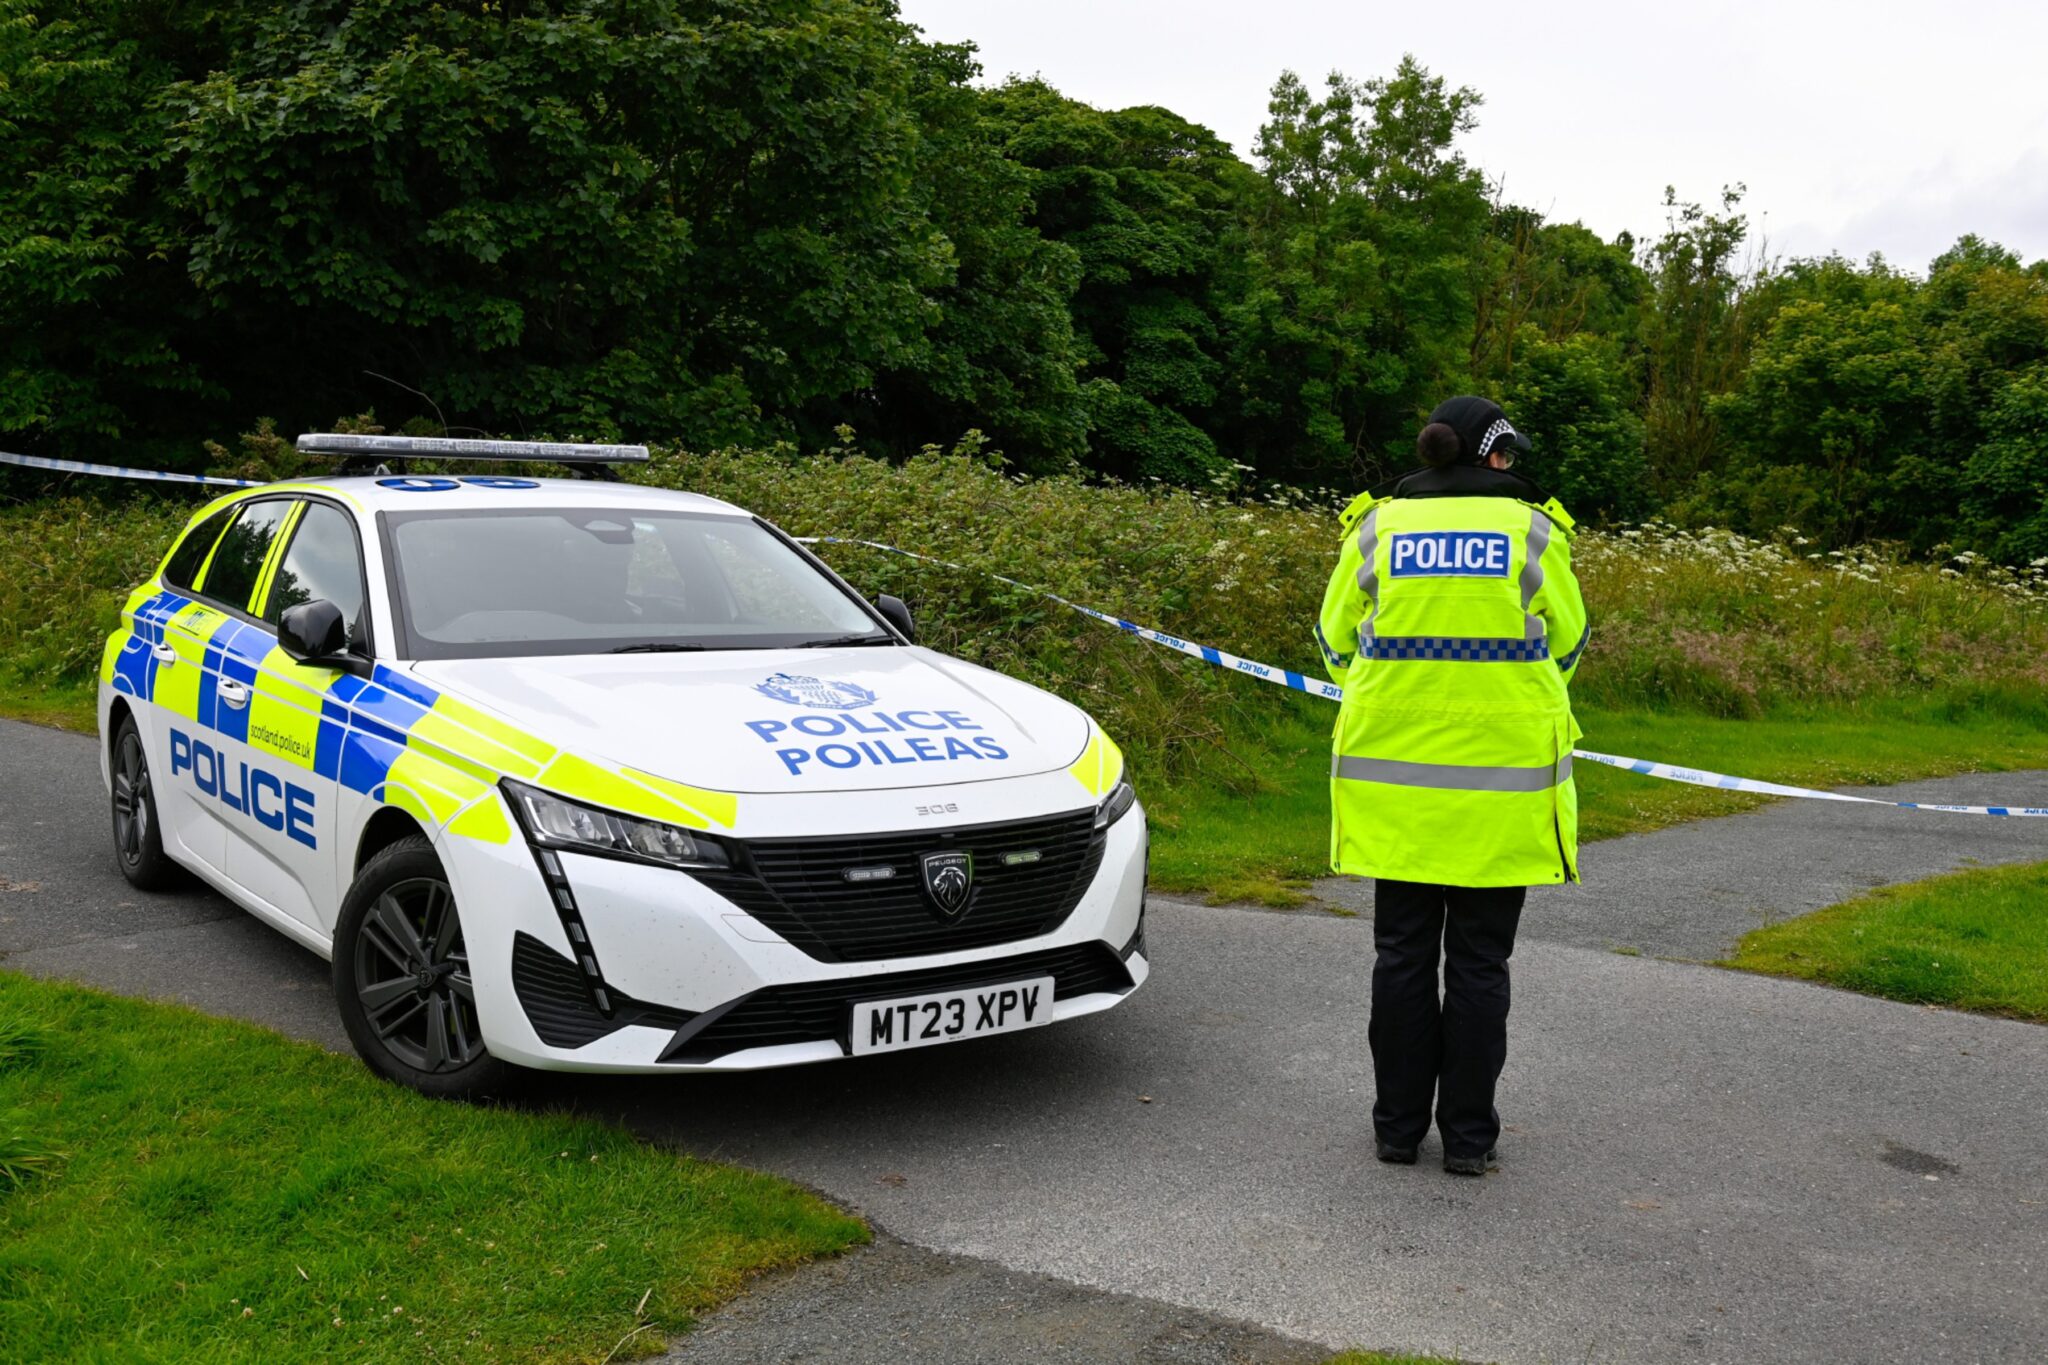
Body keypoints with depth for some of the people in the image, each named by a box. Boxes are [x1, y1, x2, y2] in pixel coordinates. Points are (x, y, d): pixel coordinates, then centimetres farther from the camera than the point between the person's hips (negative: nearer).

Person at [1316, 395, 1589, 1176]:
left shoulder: (1377, 527, 2)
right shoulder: (1531, 530, -1)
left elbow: (1337, 639, 8)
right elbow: (1568, 641, 8)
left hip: (1392, 769, 2)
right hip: (1502, 772, -1)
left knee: (1402, 951, 11)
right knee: (1479, 958, 7)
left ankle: (1398, 1126, 18)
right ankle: (1469, 1135, 13)